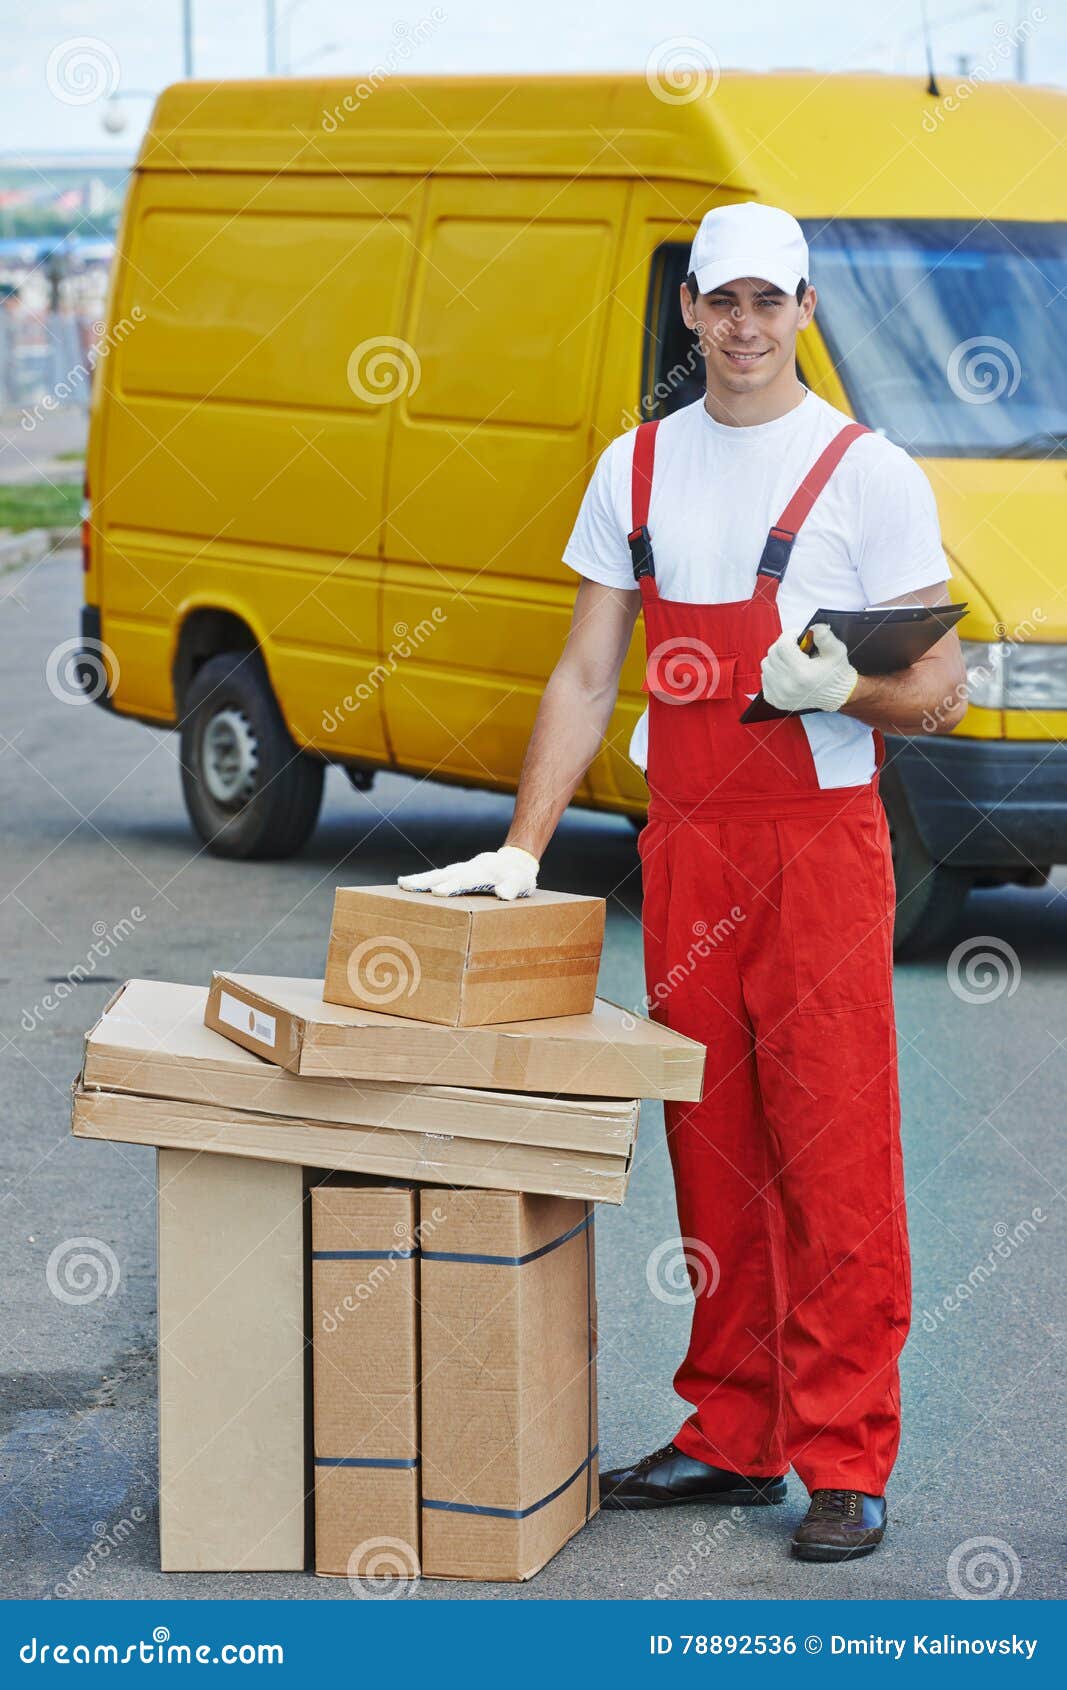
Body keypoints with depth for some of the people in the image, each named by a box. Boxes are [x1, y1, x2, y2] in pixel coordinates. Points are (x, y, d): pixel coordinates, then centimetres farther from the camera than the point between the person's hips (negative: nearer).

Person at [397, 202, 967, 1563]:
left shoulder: (867, 472, -1)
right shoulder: (636, 469, 12)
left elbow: (939, 694, -2)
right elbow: (586, 676, 14)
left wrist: (839, 688, -22)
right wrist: (521, 848, 7)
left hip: (820, 839, -5)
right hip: (683, 845, 5)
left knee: (833, 1157, -6)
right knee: (711, 1148, 9)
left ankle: (845, 1462, -1)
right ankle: (733, 1435, 18)